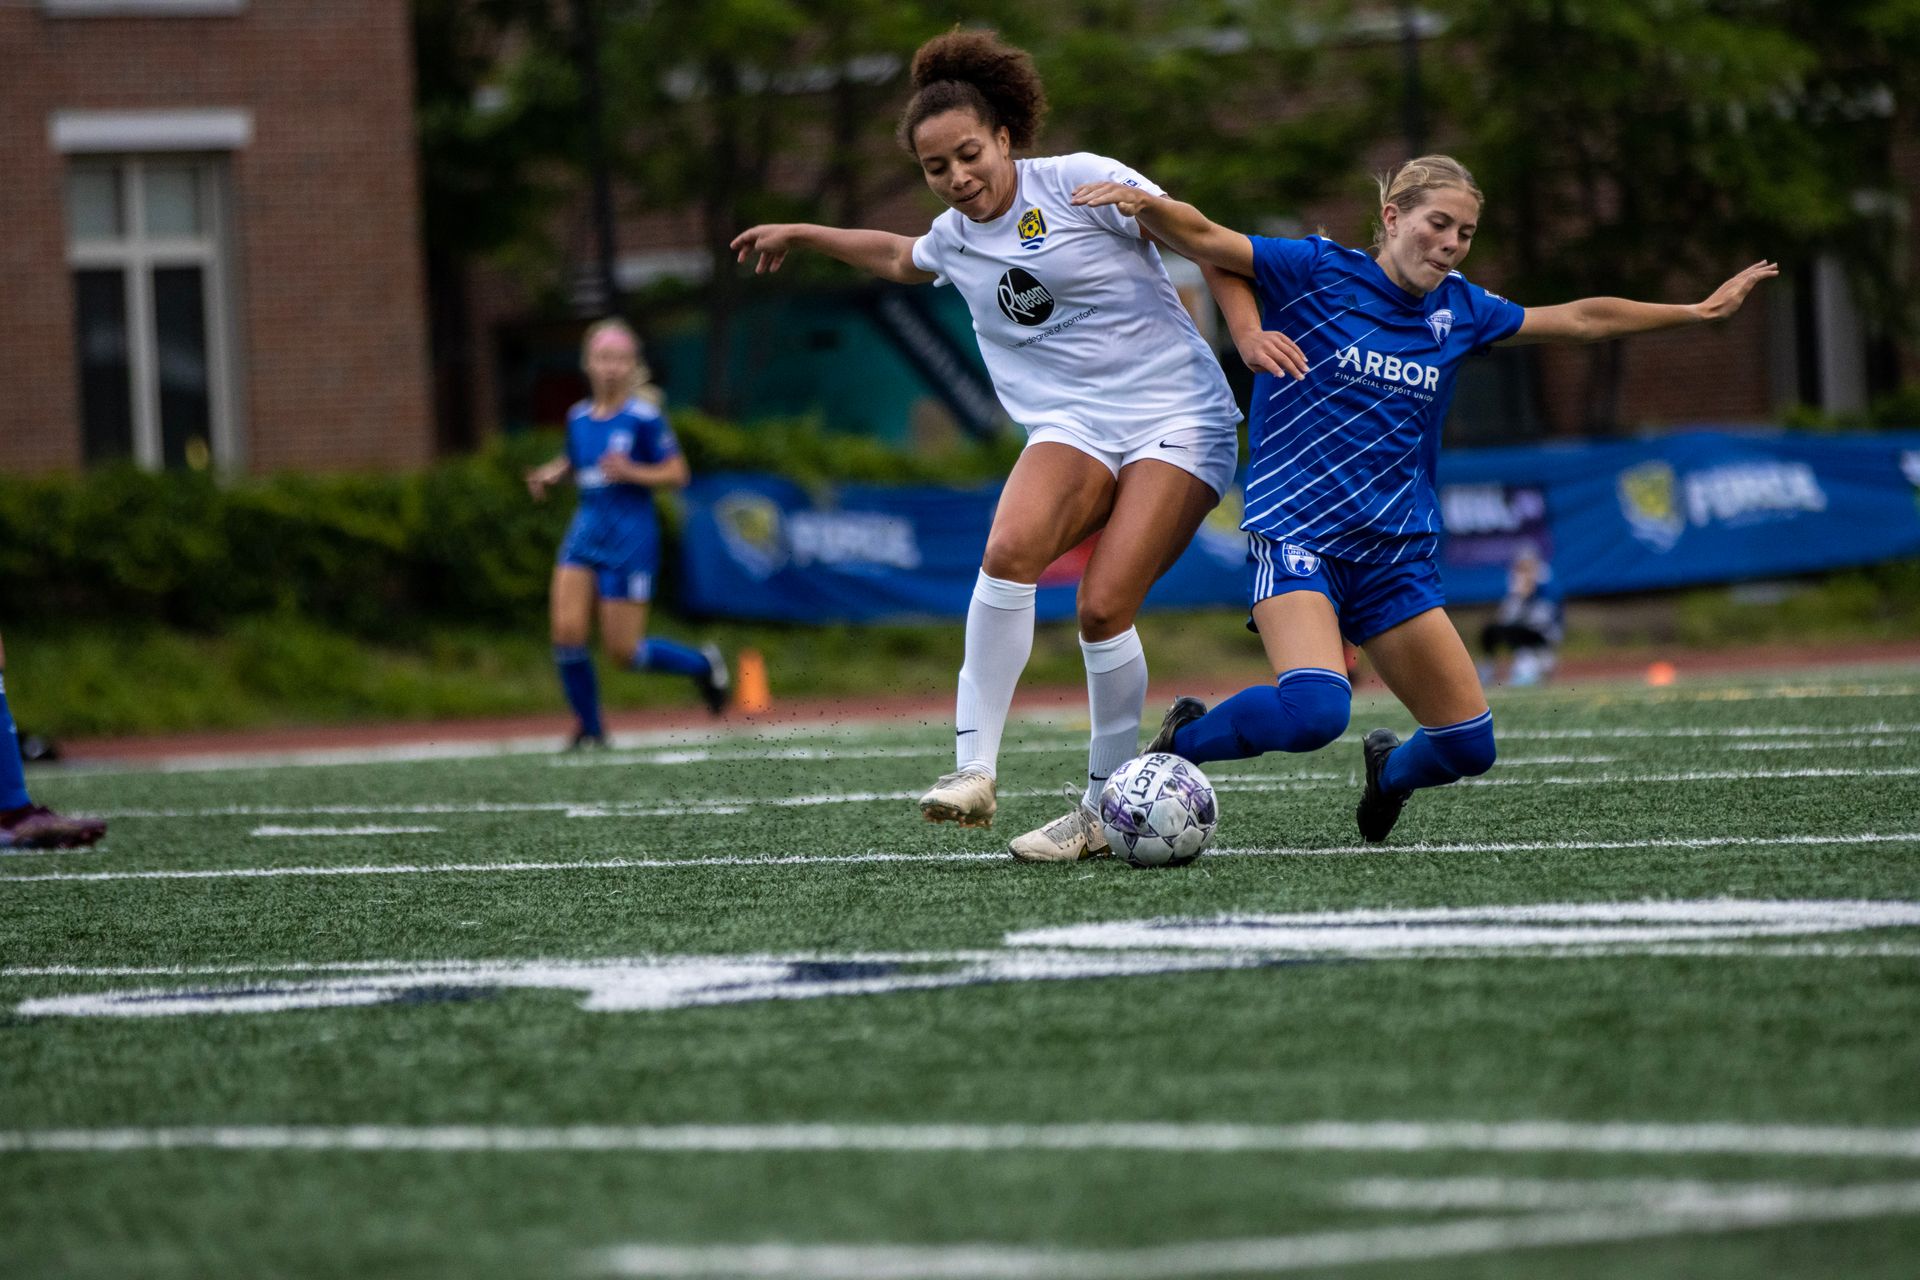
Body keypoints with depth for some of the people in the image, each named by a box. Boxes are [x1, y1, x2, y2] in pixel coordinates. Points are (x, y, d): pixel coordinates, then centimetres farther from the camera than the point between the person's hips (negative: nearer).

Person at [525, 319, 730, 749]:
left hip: (631, 536, -5)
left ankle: (702, 664, 25)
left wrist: (632, 473, -22)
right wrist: (550, 474, 5)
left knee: (623, 651, -2)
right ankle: (590, 729, 6)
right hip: (586, 531, 5)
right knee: (566, 631, -11)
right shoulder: (578, 417, 7)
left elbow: (677, 473, -7)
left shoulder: (644, 417, -9)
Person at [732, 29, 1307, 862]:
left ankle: (1106, 806, -2)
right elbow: (902, 259, 39)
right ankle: (974, 769, -25)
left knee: (1103, 607, -19)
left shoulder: (1079, 183, -6)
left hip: (1179, 417, -4)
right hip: (1075, 425, 4)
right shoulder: (955, 237, 14)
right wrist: (802, 236, 42)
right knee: (1010, 550, -27)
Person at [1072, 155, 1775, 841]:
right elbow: (1200, 237, -9)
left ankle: (1389, 769, 39)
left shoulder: (1458, 308, 11)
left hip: (1396, 550, 6)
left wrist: (1698, 311, 28)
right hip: (1297, 534, -6)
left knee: (1470, 745, 4)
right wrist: (1144, 202, -30)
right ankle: (1181, 742, -4)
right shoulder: (1319, 270, -3)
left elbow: (1579, 318, 23)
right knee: (1314, 709, -31)